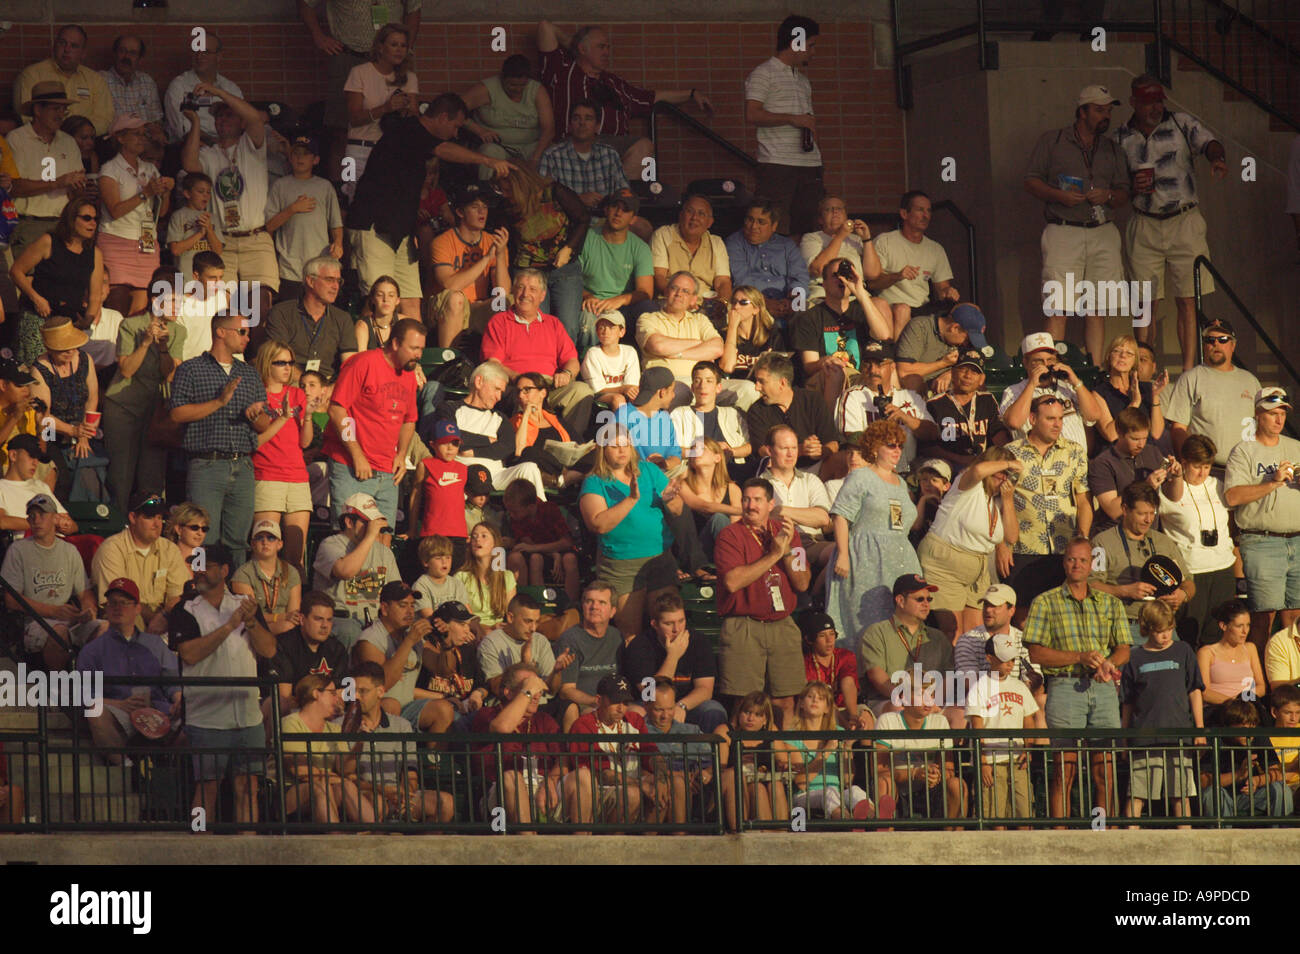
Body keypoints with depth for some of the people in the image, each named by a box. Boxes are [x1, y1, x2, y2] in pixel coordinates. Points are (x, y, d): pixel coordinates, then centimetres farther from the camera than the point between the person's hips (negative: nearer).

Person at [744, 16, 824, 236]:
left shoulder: (803, 79, 24)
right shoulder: (763, 74, -1)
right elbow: (752, 114, -13)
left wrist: (818, 156, 15)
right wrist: (793, 119, -15)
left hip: (809, 166, 7)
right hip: (777, 165, -7)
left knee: (807, 227, 1)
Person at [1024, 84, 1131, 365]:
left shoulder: (1113, 150, 19)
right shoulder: (1051, 142, 8)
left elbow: (1124, 196, 19)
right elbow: (1030, 182, 5)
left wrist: (1108, 196, -4)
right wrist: (1059, 195, -12)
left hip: (1103, 234, 4)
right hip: (1063, 233, -4)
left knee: (1097, 309, 1)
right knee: (1058, 310, -12)